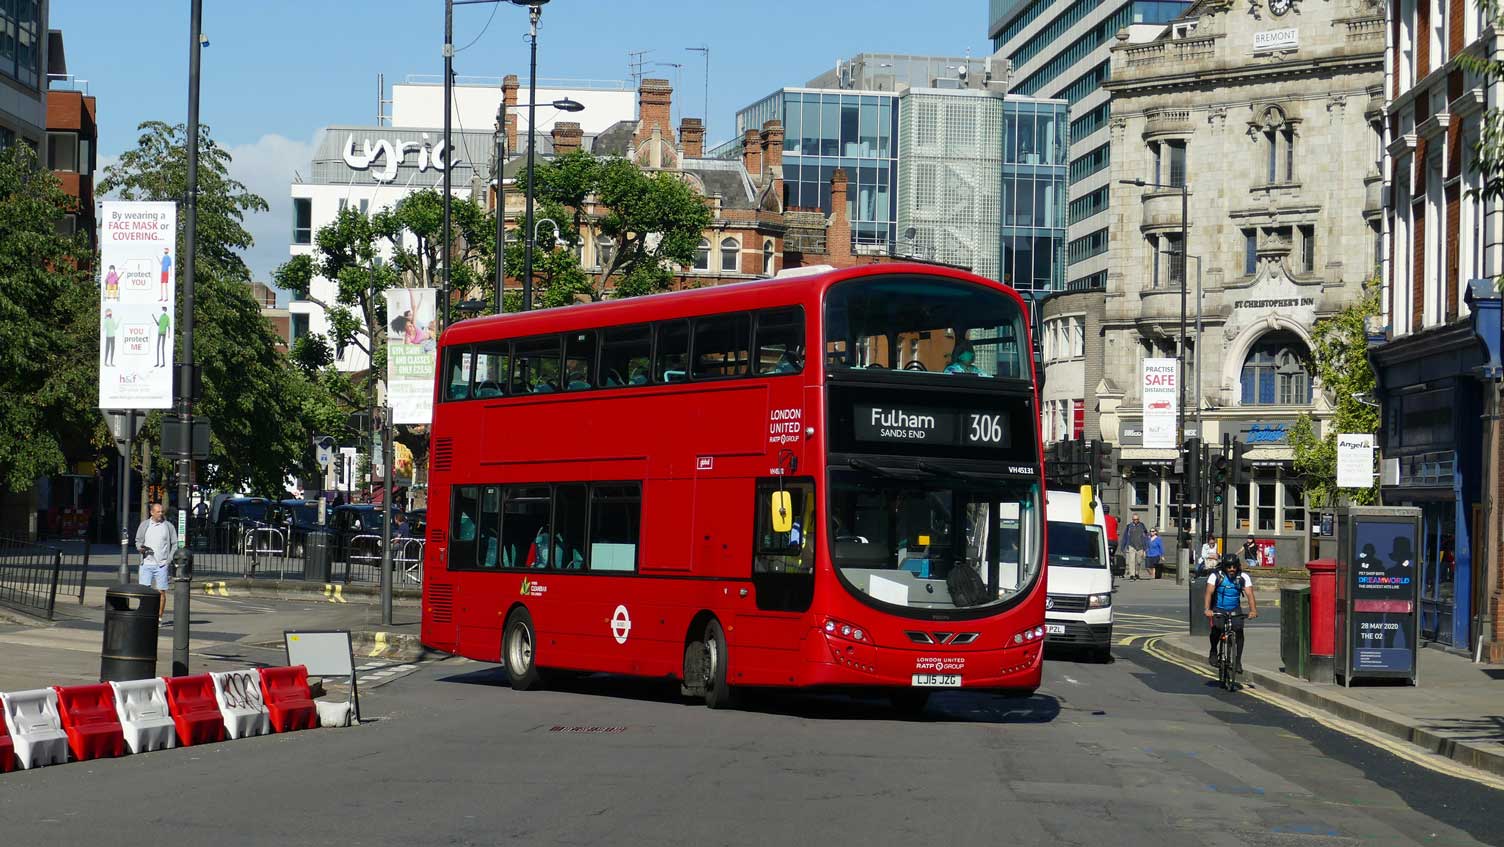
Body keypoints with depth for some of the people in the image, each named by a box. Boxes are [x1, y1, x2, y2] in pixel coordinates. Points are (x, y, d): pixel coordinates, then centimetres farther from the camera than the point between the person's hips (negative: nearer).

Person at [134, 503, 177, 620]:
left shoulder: (168, 526, 4)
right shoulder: (144, 525, 7)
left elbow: (175, 544, 8)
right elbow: (138, 540, 14)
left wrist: (170, 559, -3)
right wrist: (140, 548, -9)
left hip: (161, 565, -1)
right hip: (146, 563, 1)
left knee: (161, 592, -2)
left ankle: (159, 618, 6)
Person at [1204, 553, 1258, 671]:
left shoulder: (1243, 577, -8)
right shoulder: (1216, 576, -12)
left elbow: (1249, 594, -17)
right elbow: (1209, 593, -22)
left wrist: (1253, 610, -34)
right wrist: (1207, 609, -37)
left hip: (1235, 610, 1)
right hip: (1218, 609, -1)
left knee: (1239, 629, -19)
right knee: (1216, 628, -22)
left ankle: (1238, 661, -6)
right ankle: (1213, 652, 6)